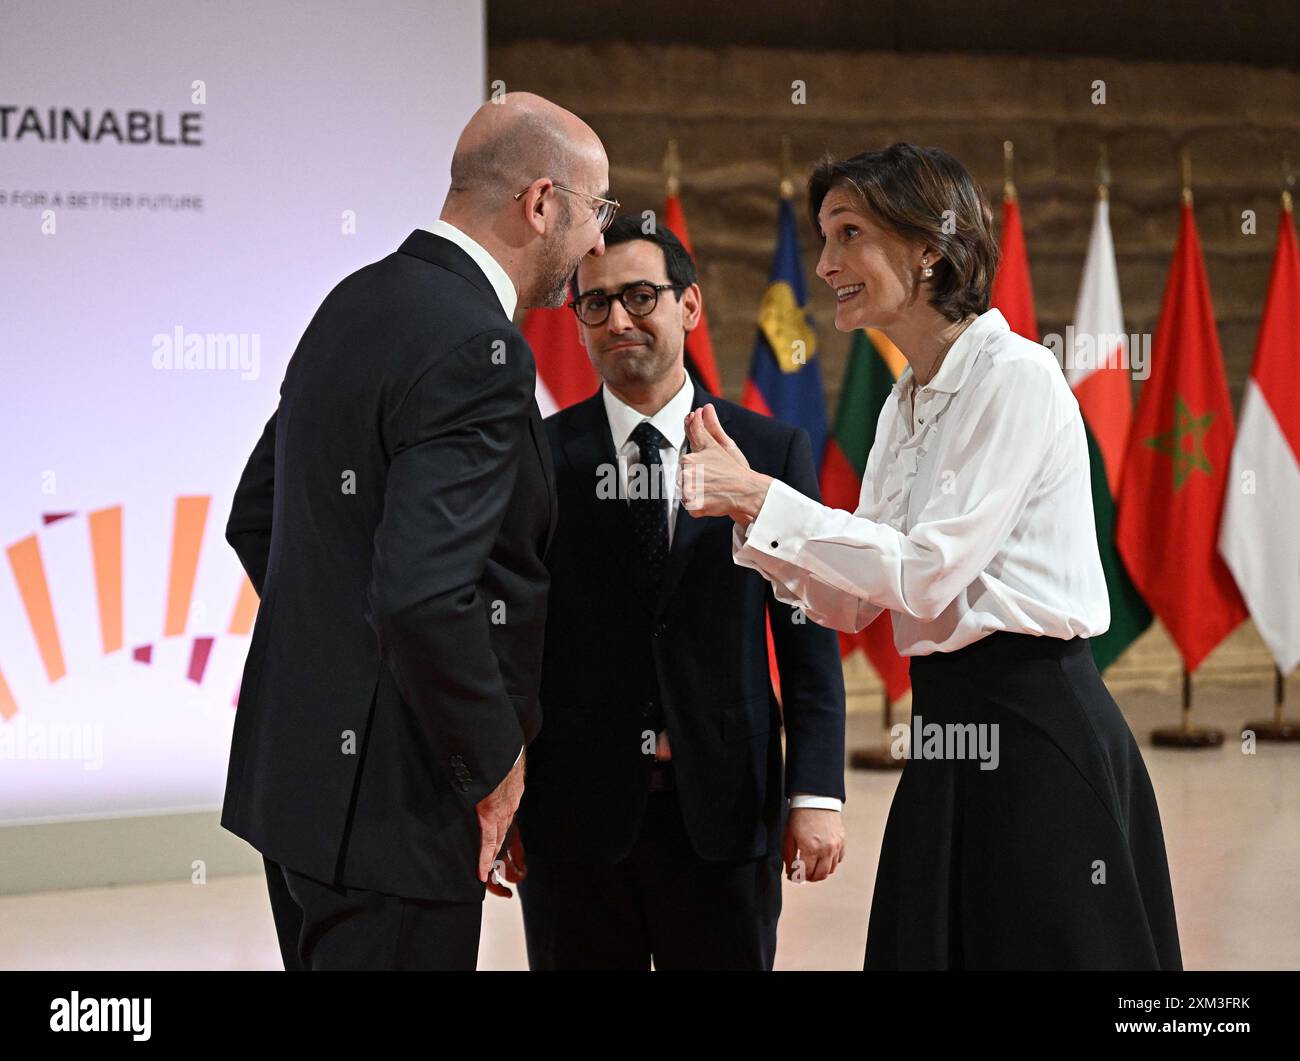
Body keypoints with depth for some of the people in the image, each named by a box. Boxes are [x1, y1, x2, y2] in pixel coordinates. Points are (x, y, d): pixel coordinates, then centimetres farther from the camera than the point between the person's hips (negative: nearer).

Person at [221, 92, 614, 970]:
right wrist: (494, 761, -15)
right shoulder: (477, 352, -20)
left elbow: (254, 518, 18)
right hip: (392, 802, -10)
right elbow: (422, 595, -29)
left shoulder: (358, 302, 10)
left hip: (299, 774, 10)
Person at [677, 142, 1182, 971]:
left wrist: (762, 498, -15)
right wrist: (746, 505, -4)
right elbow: (852, 604, 10)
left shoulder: (1016, 376, -12)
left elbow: (927, 571, -18)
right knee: (932, 948, 12)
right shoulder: (905, 405, 14)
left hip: (1037, 731, -8)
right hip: (949, 729, 8)